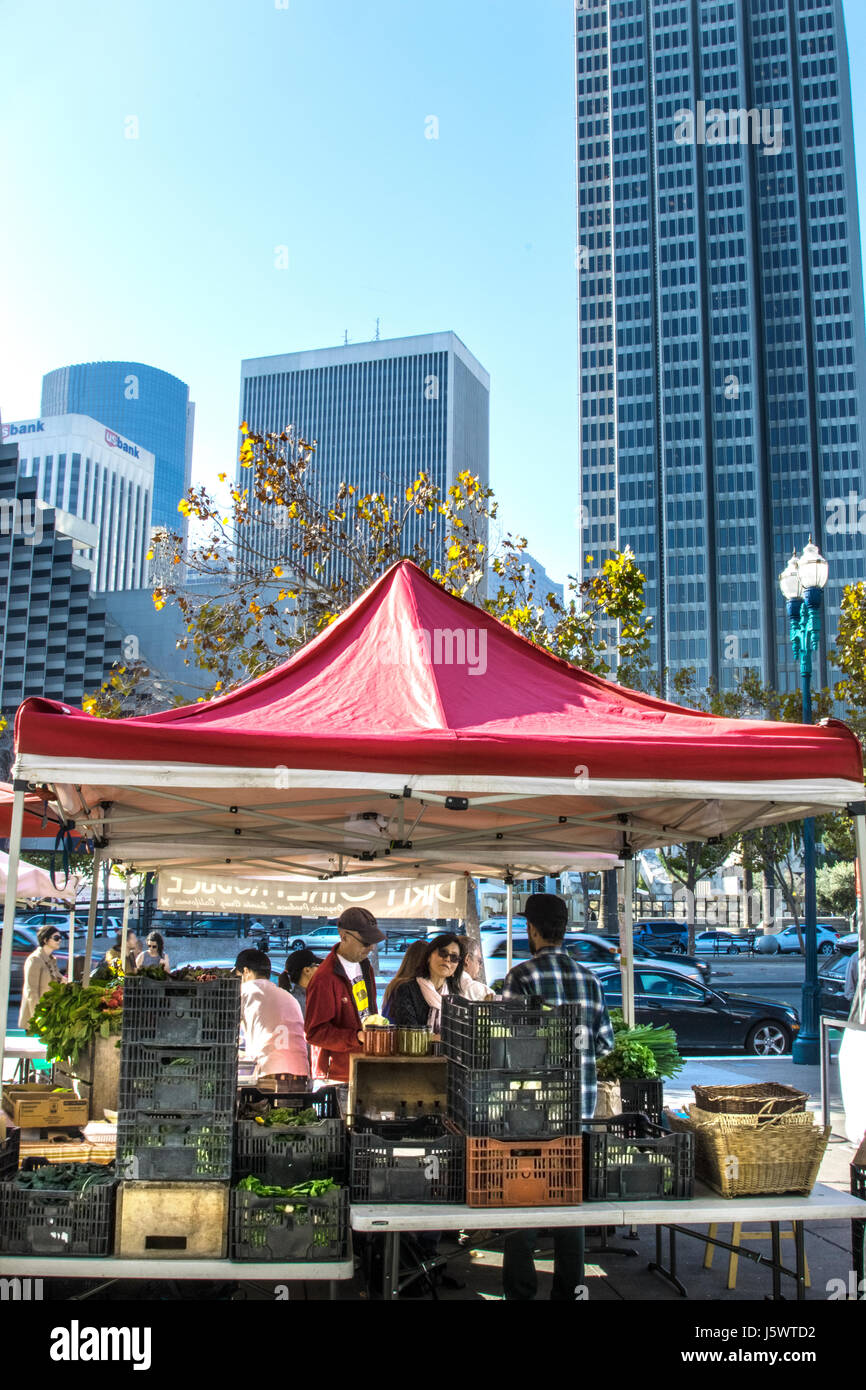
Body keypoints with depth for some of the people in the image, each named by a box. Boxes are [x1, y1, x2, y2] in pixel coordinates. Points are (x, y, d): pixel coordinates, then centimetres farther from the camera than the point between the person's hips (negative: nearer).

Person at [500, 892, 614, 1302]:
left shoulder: (522, 976, -11)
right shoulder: (588, 978, 5)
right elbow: (605, 1042, 8)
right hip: (579, 1104, 5)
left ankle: (520, 1290, 11)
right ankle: (567, 1290, 19)